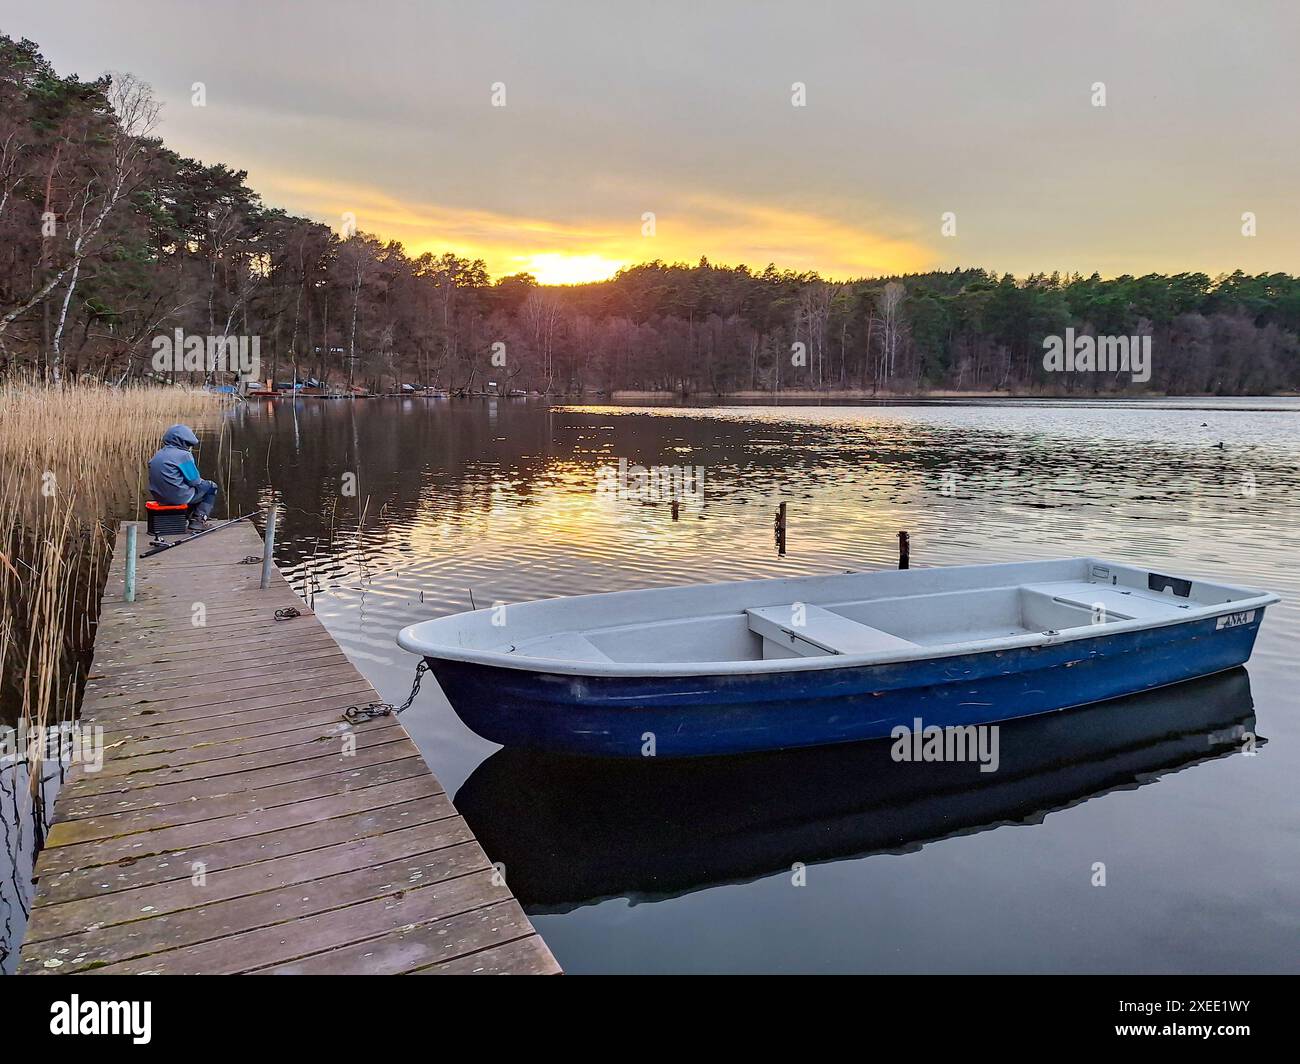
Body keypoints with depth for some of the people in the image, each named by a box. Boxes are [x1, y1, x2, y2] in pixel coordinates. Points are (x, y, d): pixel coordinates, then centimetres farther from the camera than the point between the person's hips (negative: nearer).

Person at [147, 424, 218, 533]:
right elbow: (194, 480, -13)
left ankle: (191, 517, 22)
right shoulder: (183, 455, -13)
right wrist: (206, 483, 10)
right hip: (178, 497, -9)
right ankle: (199, 519, 0)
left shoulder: (157, 455, 14)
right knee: (211, 487, 8)